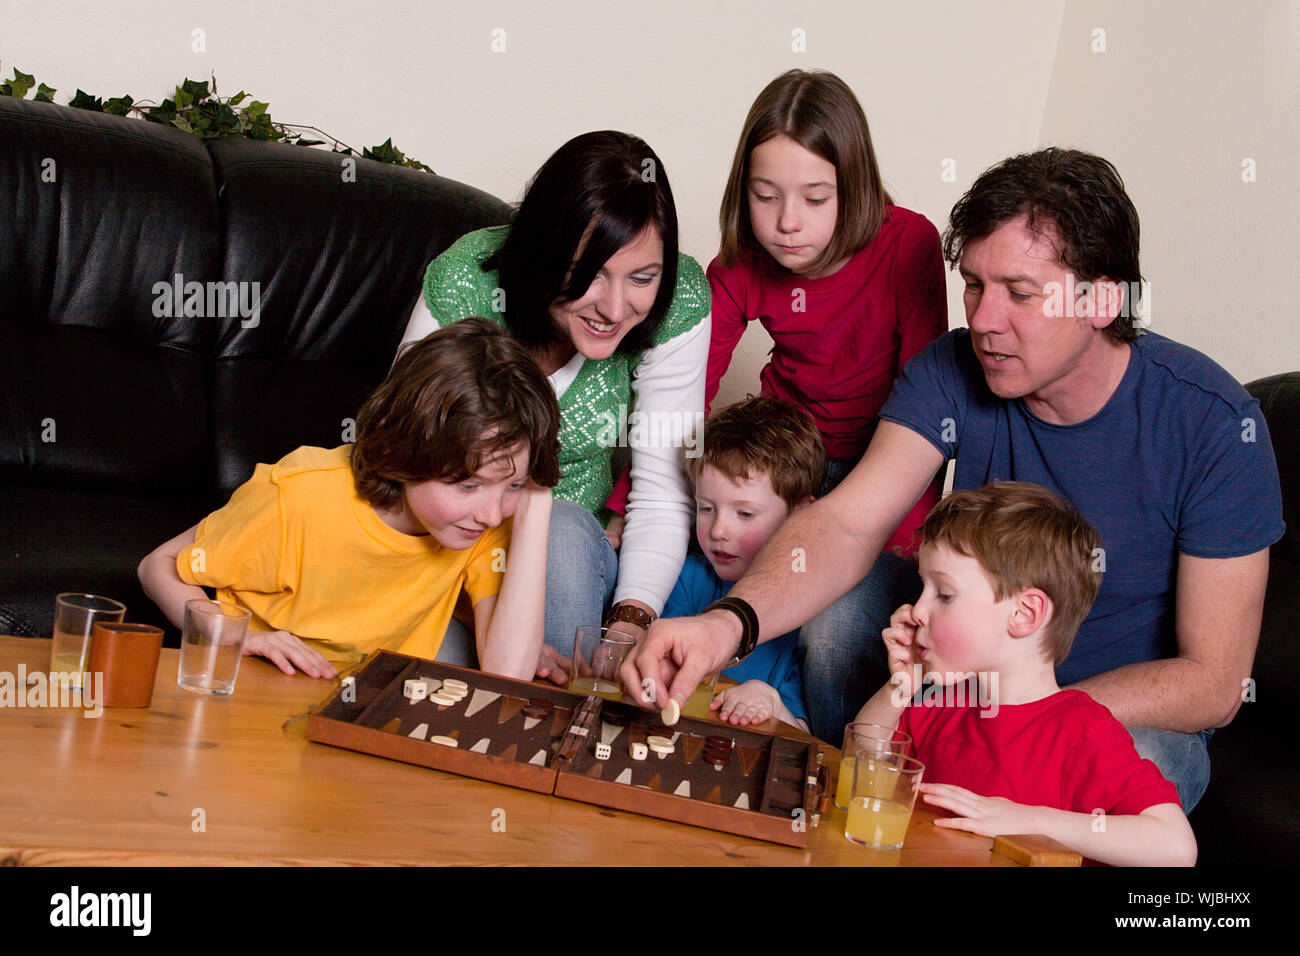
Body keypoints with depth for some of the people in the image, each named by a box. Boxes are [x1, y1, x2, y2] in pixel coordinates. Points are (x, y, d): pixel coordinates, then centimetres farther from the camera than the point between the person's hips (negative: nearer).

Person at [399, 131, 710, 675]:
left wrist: (632, 620, -32)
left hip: (581, 533, 2)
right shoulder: (464, 286, -25)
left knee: (561, 531, -32)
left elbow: (663, 493, -15)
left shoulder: (679, 303, -19)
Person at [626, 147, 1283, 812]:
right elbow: (847, 525, -23)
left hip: (1143, 715, -3)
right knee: (834, 614, -20)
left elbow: (1213, 683, -19)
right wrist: (731, 622, -43)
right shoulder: (955, 371, -12)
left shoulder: (1215, 425, -20)